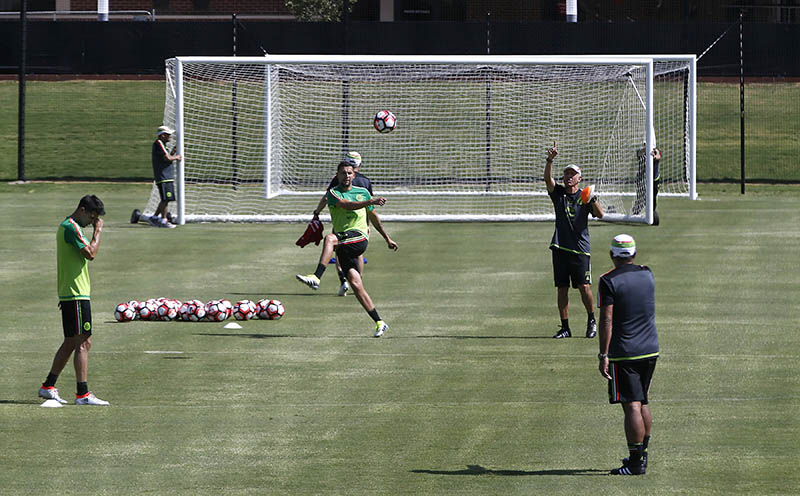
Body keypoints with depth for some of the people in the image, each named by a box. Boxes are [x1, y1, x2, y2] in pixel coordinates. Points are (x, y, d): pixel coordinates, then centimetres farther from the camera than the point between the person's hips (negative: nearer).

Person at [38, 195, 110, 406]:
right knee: (83, 343, -9)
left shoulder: (67, 226, 18)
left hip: (68, 294, 11)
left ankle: (48, 386, 20)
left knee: (70, 343, 15)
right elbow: (90, 253, -22)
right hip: (76, 295, -11)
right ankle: (82, 394, -10)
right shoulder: (71, 228, -14)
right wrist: (98, 232, -11)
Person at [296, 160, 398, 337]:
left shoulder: (363, 192, 17)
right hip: (343, 244, 1)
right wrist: (370, 202, -25)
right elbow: (346, 205, -14)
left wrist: (387, 239, 36)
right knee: (355, 284, -10)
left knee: (330, 238, -32)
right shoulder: (333, 193, 8)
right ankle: (379, 323, -5)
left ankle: (316, 278, -43)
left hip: (359, 238, -1)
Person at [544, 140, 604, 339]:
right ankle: (565, 328, 9)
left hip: (580, 248, -2)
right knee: (562, 289, 3)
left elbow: (599, 215, -7)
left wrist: (593, 200, -26)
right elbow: (548, 178, -8)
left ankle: (591, 321, 15)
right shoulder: (558, 193, 9)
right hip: (560, 248, 2)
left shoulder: (584, 197, 4)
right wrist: (550, 160, -24)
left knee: (584, 287, -5)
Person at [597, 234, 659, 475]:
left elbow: (607, 320, -16)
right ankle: (642, 454, 27)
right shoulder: (647, 275, 6)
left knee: (632, 406, -7)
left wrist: (603, 355, -14)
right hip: (650, 350, 6)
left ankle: (635, 462, -8)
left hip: (623, 353, -6)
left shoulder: (609, 281, -12)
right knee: (643, 403, 18)